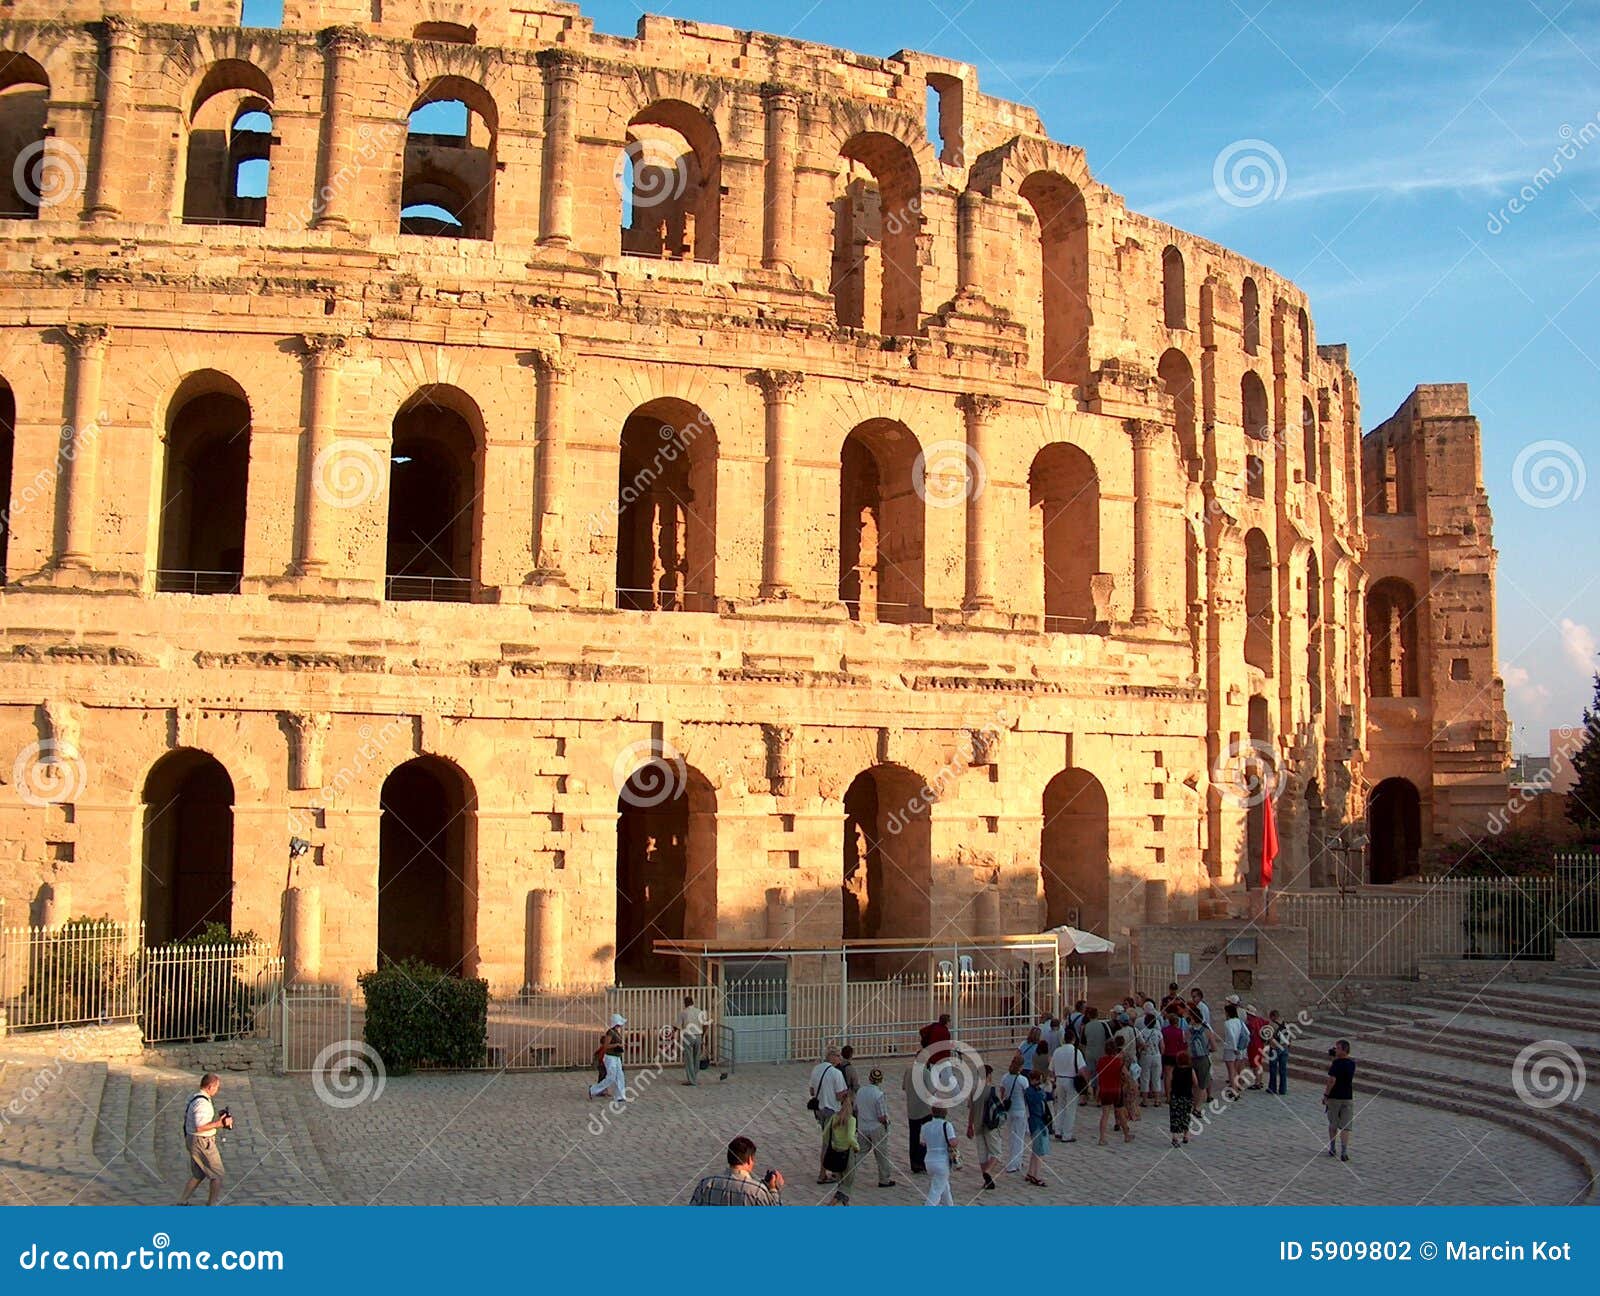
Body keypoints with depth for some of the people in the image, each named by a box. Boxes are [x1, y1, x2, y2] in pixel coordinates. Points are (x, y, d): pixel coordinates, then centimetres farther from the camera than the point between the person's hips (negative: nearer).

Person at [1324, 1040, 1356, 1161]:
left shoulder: (1337, 1063, -16)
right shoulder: (1352, 1063, 4)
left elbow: (1332, 1080, -20)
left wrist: (1325, 1095, -13)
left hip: (1334, 1097, -4)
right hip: (1348, 1098, 4)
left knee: (1332, 1125, 14)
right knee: (1345, 1126, 2)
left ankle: (1331, 1148, 24)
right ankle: (1344, 1151, -9)